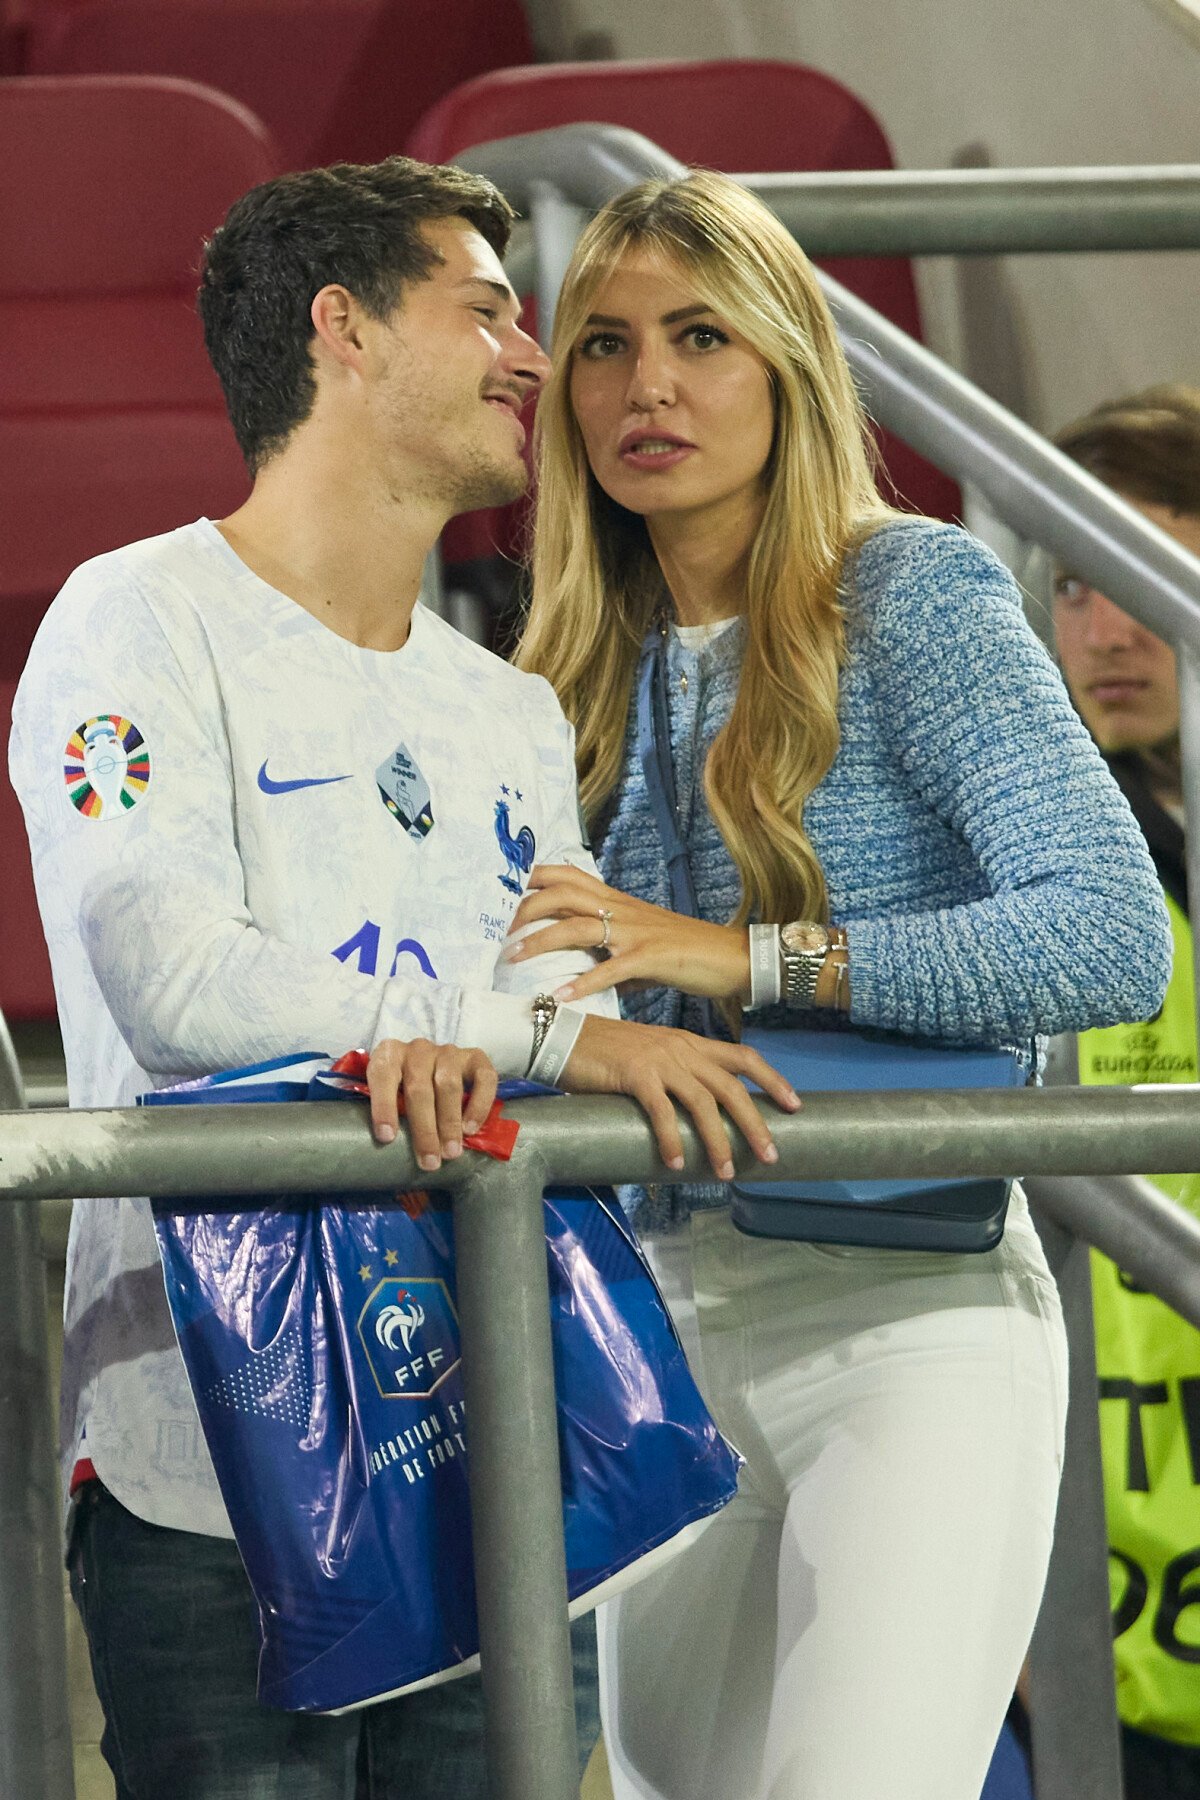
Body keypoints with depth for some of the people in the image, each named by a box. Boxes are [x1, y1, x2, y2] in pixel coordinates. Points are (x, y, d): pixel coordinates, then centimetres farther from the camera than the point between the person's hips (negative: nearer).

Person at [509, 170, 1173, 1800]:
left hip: (902, 1316, -6)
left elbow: (1114, 937, -17)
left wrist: (749, 958, -21)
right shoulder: (585, 669, 12)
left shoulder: (915, 596, -6)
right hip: (664, 1334, 6)